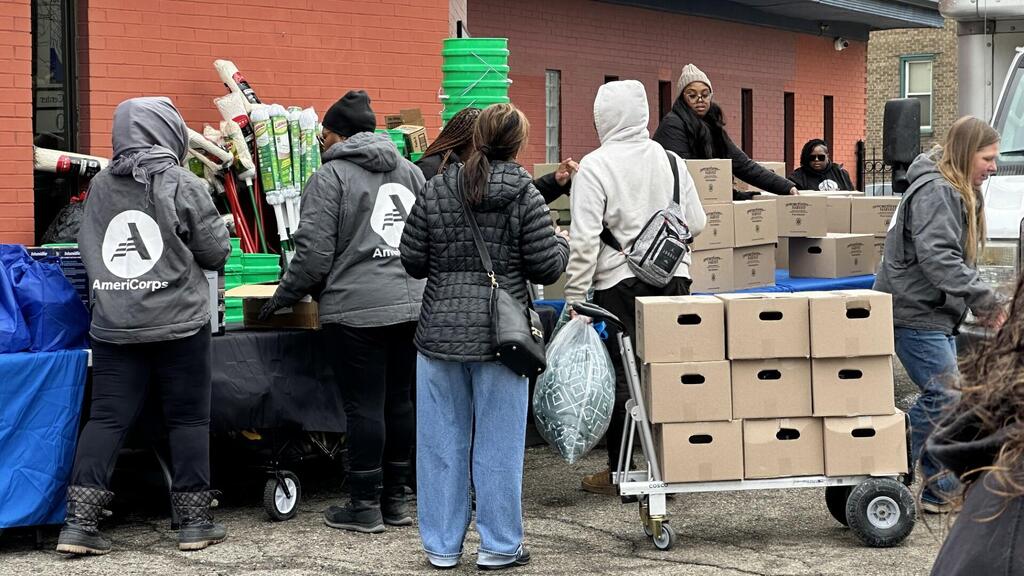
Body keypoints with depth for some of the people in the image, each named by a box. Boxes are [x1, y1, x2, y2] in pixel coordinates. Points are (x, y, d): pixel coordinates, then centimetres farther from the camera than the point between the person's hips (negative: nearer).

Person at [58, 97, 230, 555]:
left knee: (107, 418, 5)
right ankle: (194, 522, 12)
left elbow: (88, 249, 15)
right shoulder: (183, 185, -7)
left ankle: (79, 522, 0)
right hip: (178, 325, -4)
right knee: (188, 419, 7)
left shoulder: (100, 186, 5)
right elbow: (216, 252, -2)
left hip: (113, 326, 4)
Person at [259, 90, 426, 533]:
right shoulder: (410, 171, 16)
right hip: (411, 304, 7)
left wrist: (284, 296, 5)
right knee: (399, 401, 12)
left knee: (364, 405, -2)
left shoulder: (331, 176, -5)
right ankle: (395, 500, 18)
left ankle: (365, 506, 2)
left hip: (358, 309, -6)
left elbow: (314, 252, -8)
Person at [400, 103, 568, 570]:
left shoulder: (436, 191, 1)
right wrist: (562, 245, 16)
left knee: (442, 441, 9)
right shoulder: (524, 195, -6)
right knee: (498, 444, 6)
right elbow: (546, 268, -5)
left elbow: (412, 262, 4)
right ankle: (498, 546, 14)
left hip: (439, 333, 3)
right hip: (500, 335, -2)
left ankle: (442, 545, 17)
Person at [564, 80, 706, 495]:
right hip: (673, 278, 4)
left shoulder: (595, 166, -8)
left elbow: (584, 240, -12)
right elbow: (697, 223, 9)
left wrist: (575, 297, -8)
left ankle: (621, 472, 9)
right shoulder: (671, 160, 6)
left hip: (620, 281, -4)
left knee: (621, 375, 4)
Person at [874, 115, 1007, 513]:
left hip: (937, 313, 11)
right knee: (944, 398, -9)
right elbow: (937, 258, -29)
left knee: (936, 399, 15)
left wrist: (978, 301, 10)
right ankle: (945, 491, -1)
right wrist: (984, 297, -30)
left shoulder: (959, 192, 16)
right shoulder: (935, 191, -18)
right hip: (915, 313, -11)